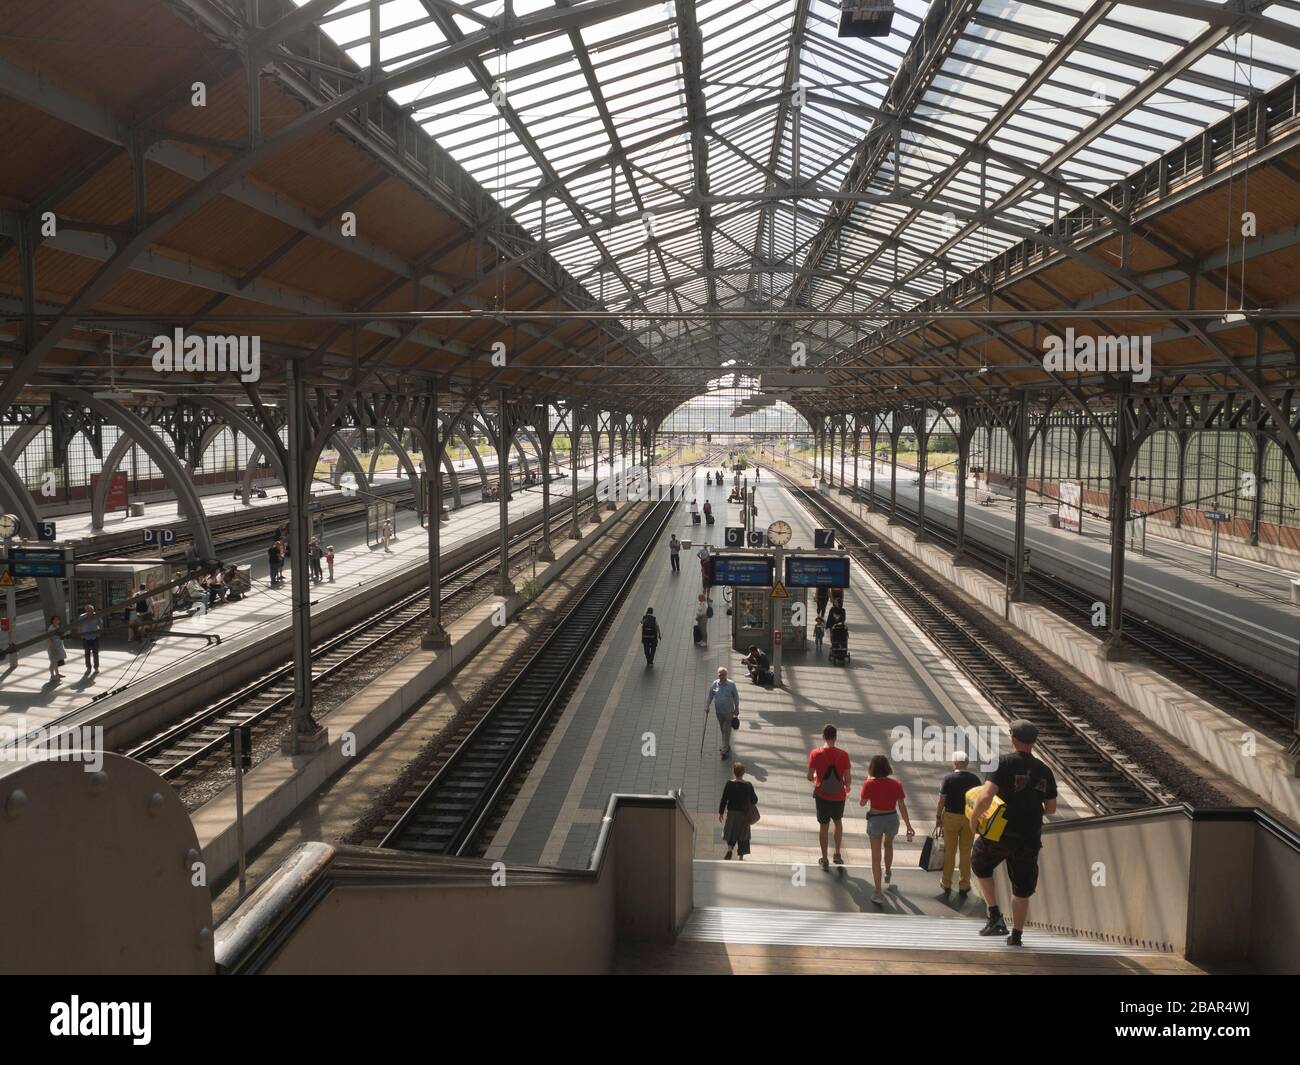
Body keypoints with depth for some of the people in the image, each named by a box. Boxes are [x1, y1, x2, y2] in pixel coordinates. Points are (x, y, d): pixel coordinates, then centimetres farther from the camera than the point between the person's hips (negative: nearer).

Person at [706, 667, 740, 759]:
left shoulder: (731, 684, -13)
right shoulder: (715, 684, -6)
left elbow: (736, 697, -3)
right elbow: (710, 696, 5)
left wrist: (737, 709, 0)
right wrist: (707, 706, -2)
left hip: (728, 711, -4)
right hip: (718, 711, 4)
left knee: (727, 730, -4)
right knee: (722, 730, 17)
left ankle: (724, 750, 2)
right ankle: (726, 746, 35)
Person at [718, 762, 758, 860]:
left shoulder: (729, 784, -10)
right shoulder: (748, 785, -9)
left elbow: (724, 800, -6)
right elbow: (754, 800, 0)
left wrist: (721, 813, 3)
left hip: (731, 812, 0)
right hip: (744, 813, 0)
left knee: (731, 833, 14)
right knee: (743, 835, 13)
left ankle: (729, 849, -12)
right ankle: (741, 857, 14)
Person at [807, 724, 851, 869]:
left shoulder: (815, 754, -13)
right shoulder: (843, 755, -13)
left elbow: (810, 777, -9)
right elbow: (848, 779, -10)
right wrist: (847, 787, 13)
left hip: (822, 796, 0)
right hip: (839, 796, 1)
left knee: (823, 826, 12)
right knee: (838, 822, 26)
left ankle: (824, 860, 20)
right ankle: (837, 854, 26)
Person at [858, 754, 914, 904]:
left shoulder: (869, 783, -17)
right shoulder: (896, 784, -10)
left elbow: (862, 803, -4)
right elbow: (902, 806, -8)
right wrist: (908, 826, 0)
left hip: (875, 820, -3)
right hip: (892, 819, 3)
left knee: (876, 856, 6)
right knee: (888, 844, 34)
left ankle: (878, 892, 4)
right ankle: (888, 873, 55)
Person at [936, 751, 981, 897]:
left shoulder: (949, 778, -11)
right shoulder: (974, 779, -4)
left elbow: (941, 800, -9)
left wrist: (938, 817, 1)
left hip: (951, 817, -2)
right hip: (969, 818, 2)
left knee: (950, 852, 9)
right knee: (966, 853, 10)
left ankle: (946, 883, 17)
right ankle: (964, 886, 15)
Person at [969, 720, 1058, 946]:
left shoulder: (1004, 763, -13)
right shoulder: (1044, 771, 2)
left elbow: (985, 797, -24)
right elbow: (1051, 809, 10)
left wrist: (973, 818, -8)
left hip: (999, 834, -3)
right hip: (1030, 839, 3)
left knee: (980, 865, 24)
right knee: (1022, 888, 18)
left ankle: (995, 916, 16)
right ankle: (1016, 935, 21)